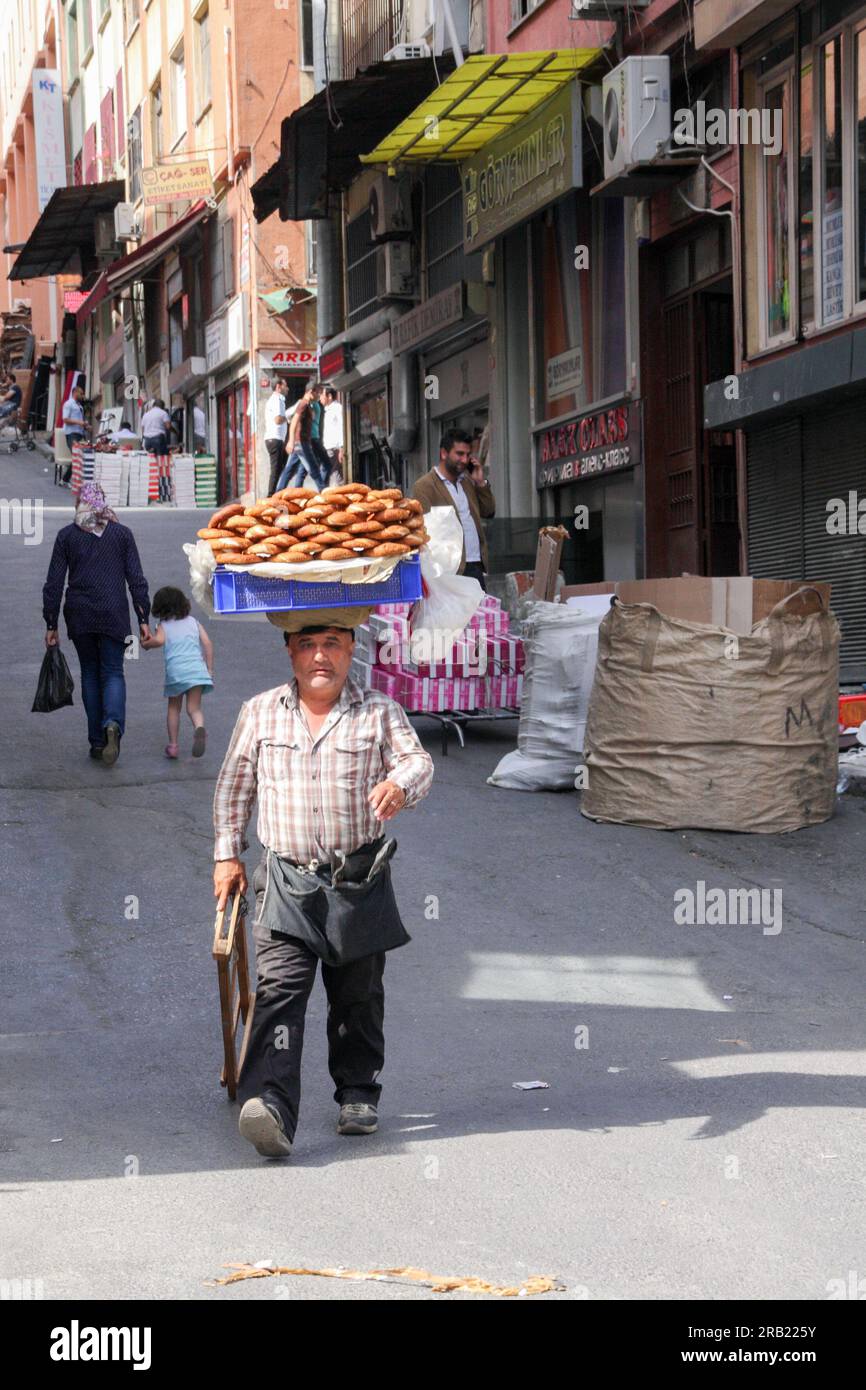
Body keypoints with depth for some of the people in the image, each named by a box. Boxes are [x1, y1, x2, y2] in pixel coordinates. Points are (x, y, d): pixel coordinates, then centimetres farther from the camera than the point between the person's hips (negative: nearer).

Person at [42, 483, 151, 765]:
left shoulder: (66, 536, 3)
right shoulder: (122, 533, 3)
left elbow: (54, 583, 1)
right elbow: (136, 580, -1)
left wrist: (51, 625, 5)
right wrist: (143, 619, 1)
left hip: (79, 615, 1)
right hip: (113, 614, -1)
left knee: (90, 673, 13)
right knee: (113, 672, 4)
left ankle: (97, 742, 11)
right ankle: (113, 725, -25)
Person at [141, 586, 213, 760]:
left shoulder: (164, 625, 9)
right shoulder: (193, 622, 18)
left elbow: (159, 640, -12)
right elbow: (207, 643, 9)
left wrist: (146, 644, 9)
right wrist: (209, 669, 12)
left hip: (175, 670, -1)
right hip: (197, 668, 1)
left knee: (173, 708, 17)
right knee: (194, 707, -1)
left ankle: (173, 744, 16)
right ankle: (199, 728, -33)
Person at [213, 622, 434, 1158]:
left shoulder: (380, 712, 4)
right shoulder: (260, 713, 8)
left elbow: (419, 761, -7)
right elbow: (234, 785, 16)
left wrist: (400, 783, -31)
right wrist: (227, 854, 12)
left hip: (361, 880, 0)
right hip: (287, 878, 0)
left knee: (358, 996, 10)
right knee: (280, 990, -14)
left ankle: (358, 1094, 28)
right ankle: (270, 1106, -26)